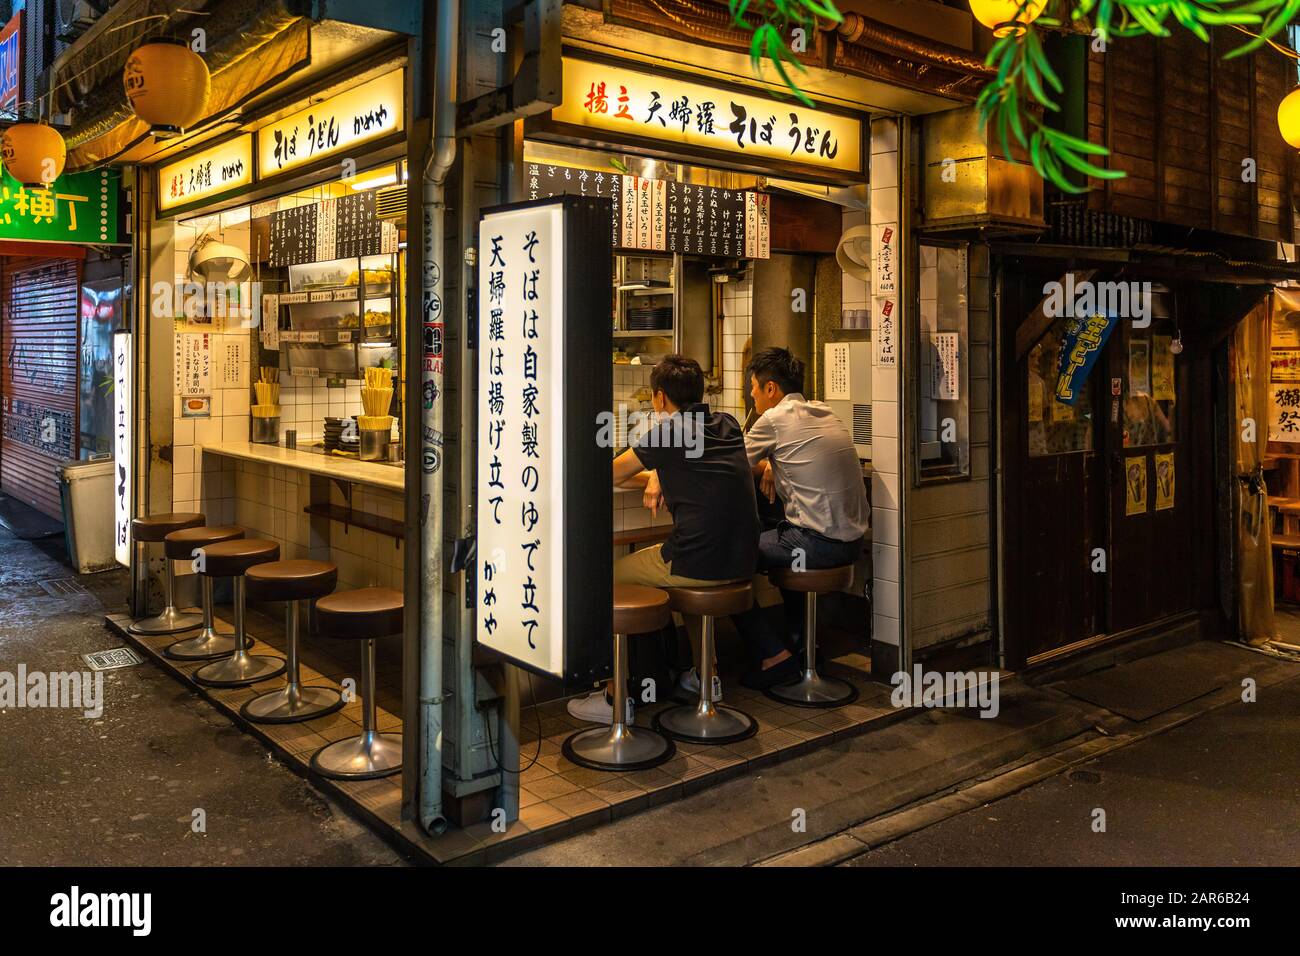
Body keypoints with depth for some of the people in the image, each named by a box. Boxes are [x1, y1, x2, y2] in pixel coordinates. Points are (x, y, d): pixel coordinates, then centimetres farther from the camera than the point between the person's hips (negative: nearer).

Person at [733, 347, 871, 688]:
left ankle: (773, 655, -1)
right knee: (775, 536, 34)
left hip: (820, 543, -9)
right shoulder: (824, 412, 14)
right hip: (852, 540, 9)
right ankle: (801, 641, 36)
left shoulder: (774, 419, -9)